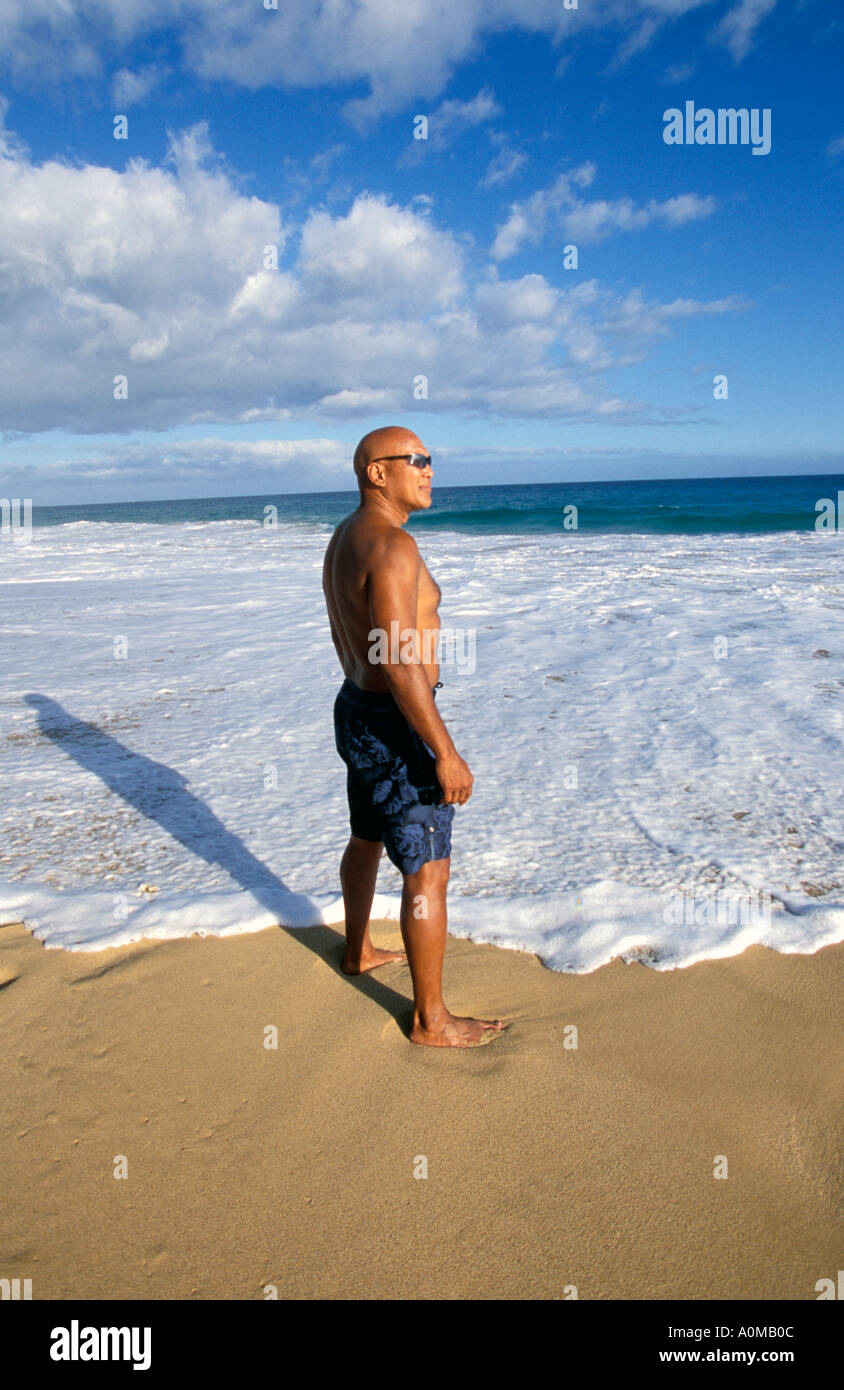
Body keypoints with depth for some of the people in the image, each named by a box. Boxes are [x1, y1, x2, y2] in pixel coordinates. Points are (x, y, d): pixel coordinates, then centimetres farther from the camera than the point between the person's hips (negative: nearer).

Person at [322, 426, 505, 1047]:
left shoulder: (346, 537, 8)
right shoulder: (392, 545, -23)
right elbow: (400, 659, -28)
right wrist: (446, 753, -25)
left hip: (357, 712, 11)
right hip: (397, 731, -10)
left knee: (367, 839, 27)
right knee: (428, 873, 0)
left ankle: (359, 951, 48)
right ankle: (432, 1020, 14)